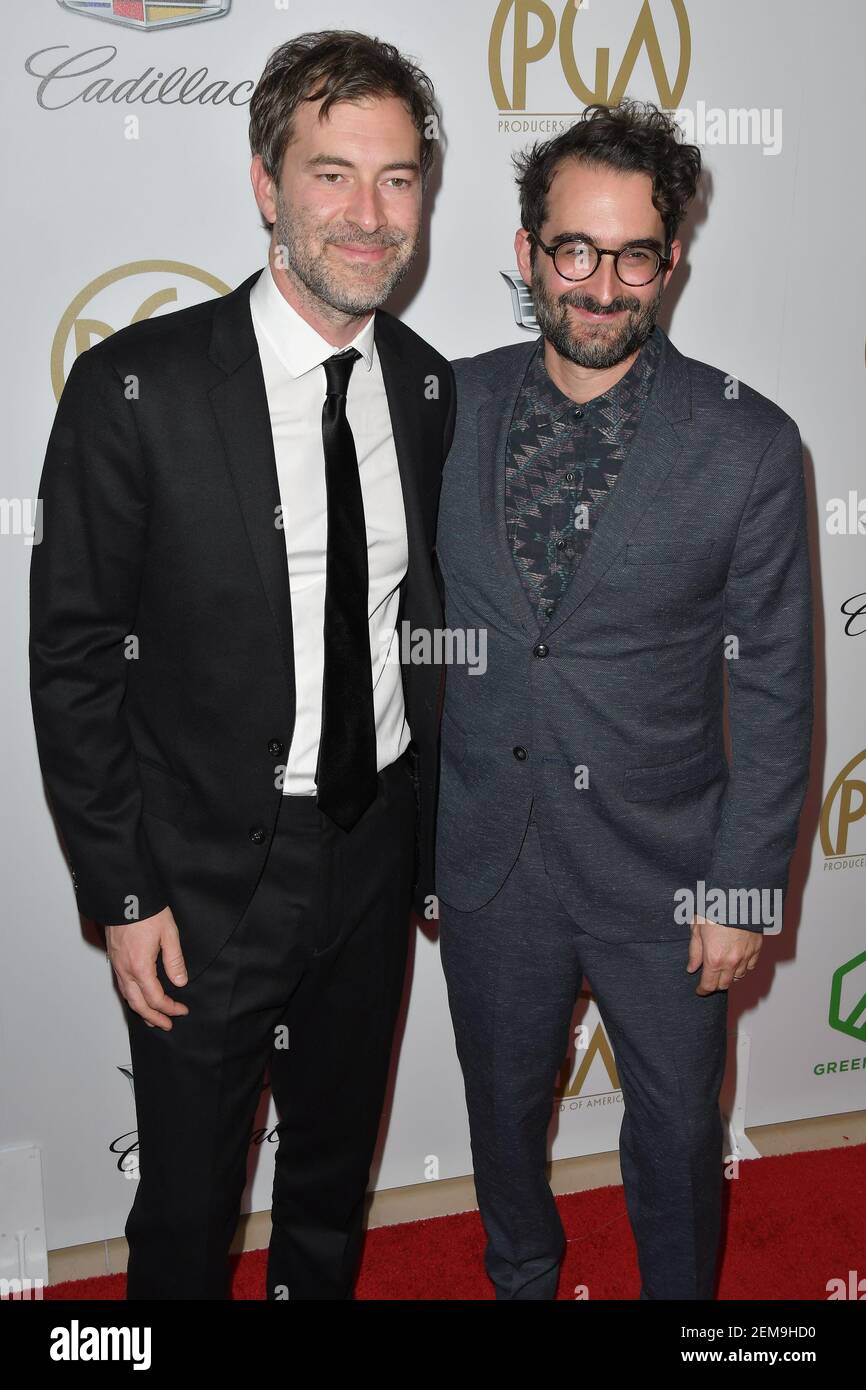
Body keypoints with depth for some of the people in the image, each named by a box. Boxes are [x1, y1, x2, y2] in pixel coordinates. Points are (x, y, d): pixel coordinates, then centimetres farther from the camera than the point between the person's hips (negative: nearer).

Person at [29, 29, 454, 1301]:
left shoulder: (430, 389, 0)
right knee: (187, 1208, 16)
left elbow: (423, 624, 7)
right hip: (207, 875, -4)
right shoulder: (137, 385, -15)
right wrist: (120, 895, -12)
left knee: (336, 1177, 26)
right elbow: (73, 658, -12)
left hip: (376, 858, 4)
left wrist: (430, 845, 10)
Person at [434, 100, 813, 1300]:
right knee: (504, 1107, 23)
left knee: (678, 1130, 17)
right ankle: (521, 1278, 52)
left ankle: (682, 1296, 46)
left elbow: (773, 690, -7)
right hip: (486, 862, 3)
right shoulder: (449, 410, -4)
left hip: (662, 876, -2)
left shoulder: (750, 443, -11)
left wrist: (743, 887, -8)